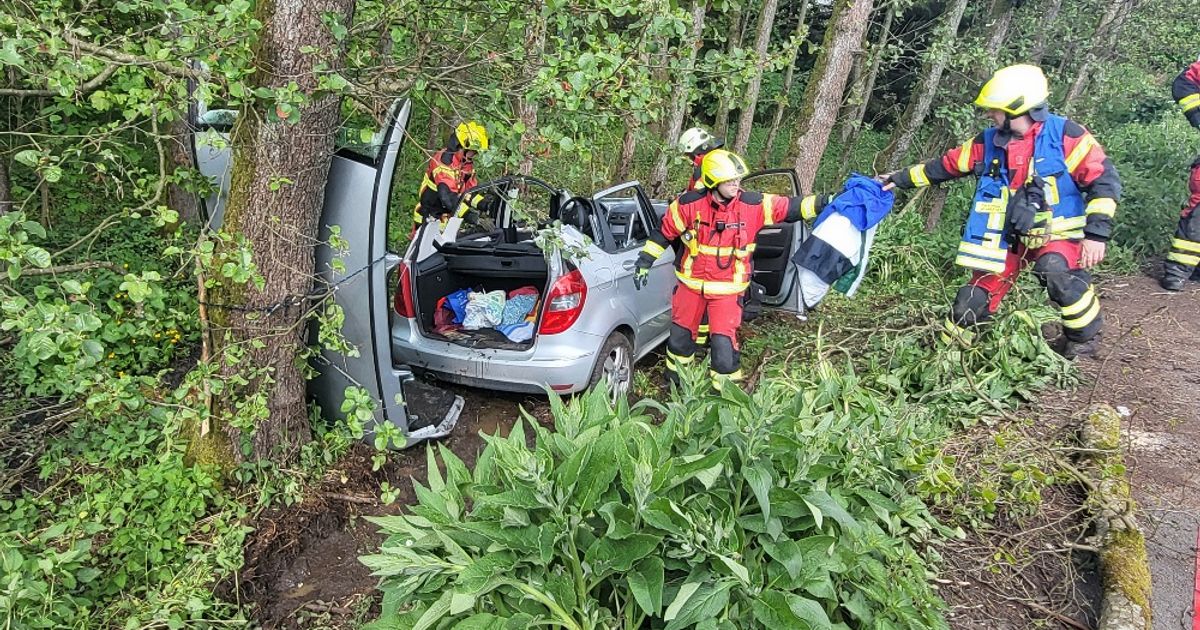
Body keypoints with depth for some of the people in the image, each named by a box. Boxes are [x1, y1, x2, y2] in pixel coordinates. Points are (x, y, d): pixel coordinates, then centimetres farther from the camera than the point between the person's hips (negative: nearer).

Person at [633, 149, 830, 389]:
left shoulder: (753, 205, -12)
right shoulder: (689, 204, -12)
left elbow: (791, 207, -7)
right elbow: (665, 231, -2)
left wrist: (823, 202, -15)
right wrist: (645, 261, 0)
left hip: (728, 288, -2)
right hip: (691, 283, 2)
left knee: (724, 342, -8)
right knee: (680, 333, 18)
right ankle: (675, 378, 45)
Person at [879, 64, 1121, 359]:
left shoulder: (1065, 135, -14)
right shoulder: (989, 142, -1)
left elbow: (1104, 180, -13)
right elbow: (946, 165, 9)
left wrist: (1096, 233, -19)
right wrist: (900, 179, 10)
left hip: (1055, 231, -4)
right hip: (1008, 235, 4)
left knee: (1059, 273, -31)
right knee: (976, 298, -1)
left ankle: (1084, 337, -7)